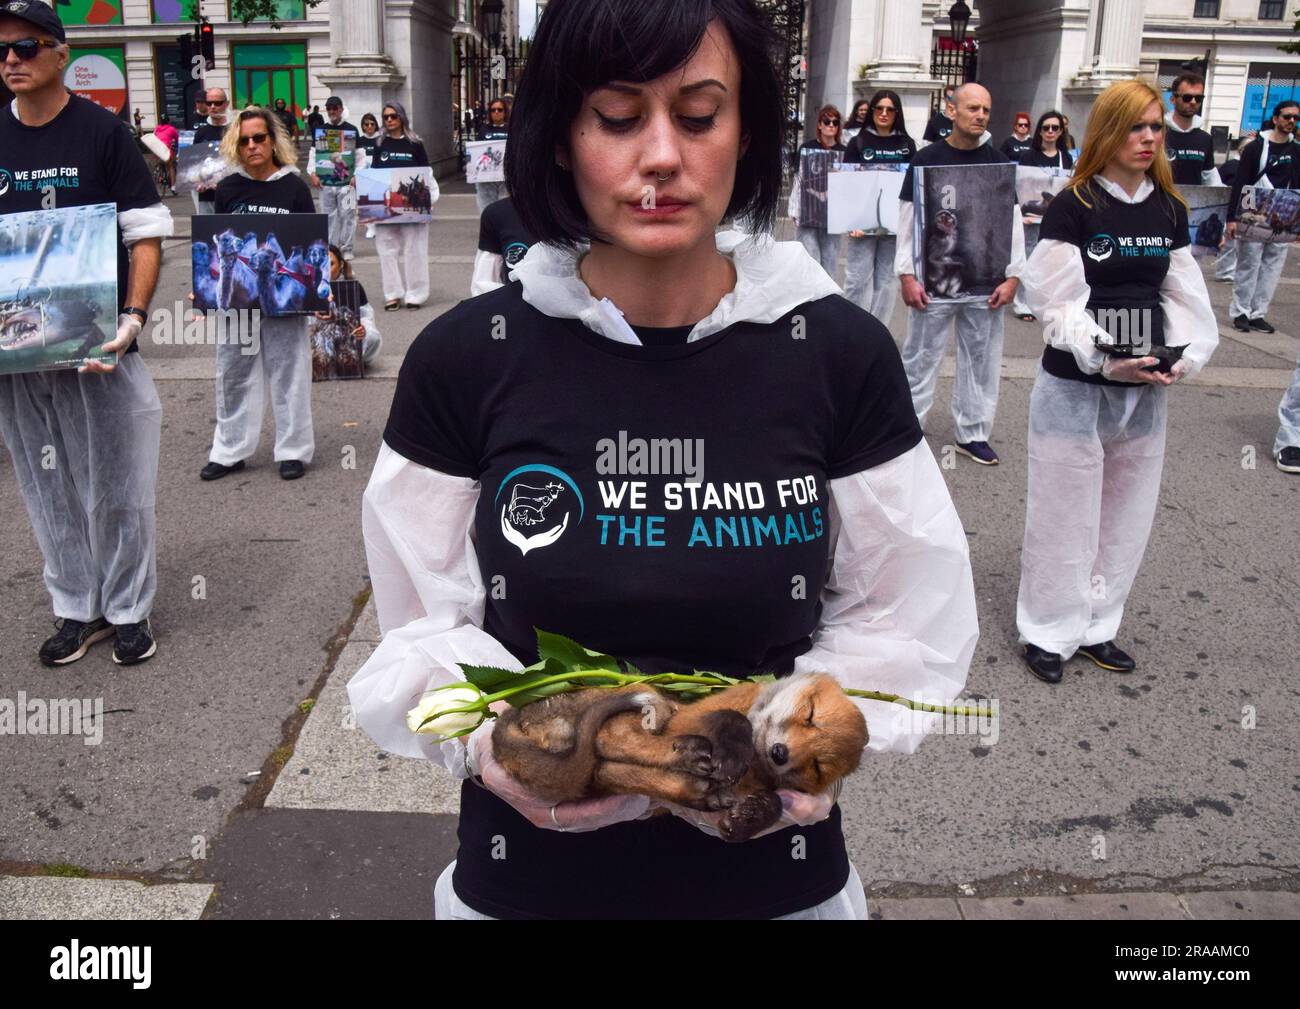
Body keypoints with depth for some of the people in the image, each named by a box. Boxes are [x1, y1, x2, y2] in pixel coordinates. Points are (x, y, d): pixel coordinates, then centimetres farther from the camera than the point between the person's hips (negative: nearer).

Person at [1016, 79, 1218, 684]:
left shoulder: (1169, 211, 7)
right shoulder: (1073, 209, -9)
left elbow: (1185, 296, 9)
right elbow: (1058, 303, -14)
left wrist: (1187, 357, -8)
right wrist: (1105, 361, -25)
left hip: (1146, 391, 6)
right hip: (1074, 387, -6)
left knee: (1127, 516, 12)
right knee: (1065, 514, 3)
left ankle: (1096, 627, 27)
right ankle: (1049, 632, 17)